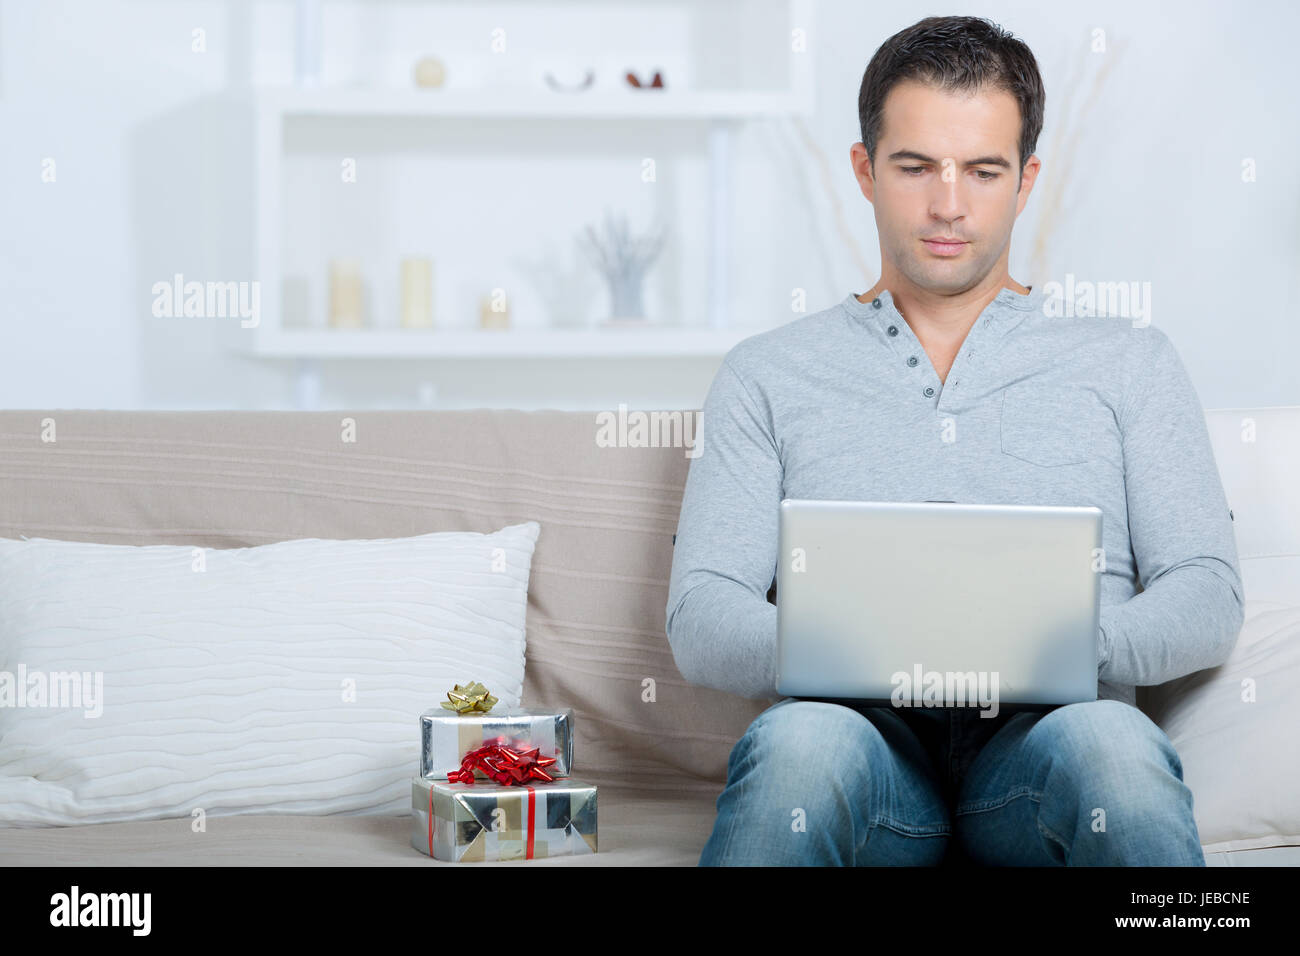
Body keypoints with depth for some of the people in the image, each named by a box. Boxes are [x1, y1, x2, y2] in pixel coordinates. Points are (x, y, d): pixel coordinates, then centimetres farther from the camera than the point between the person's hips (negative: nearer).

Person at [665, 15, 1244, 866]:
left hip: (1043, 741, 0)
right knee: (800, 740, -37)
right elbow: (701, 619, 8)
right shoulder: (769, 375, 18)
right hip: (862, 739, 0)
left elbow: (1208, 600, 10)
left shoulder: (1131, 364, 19)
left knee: (1112, 743, -36)